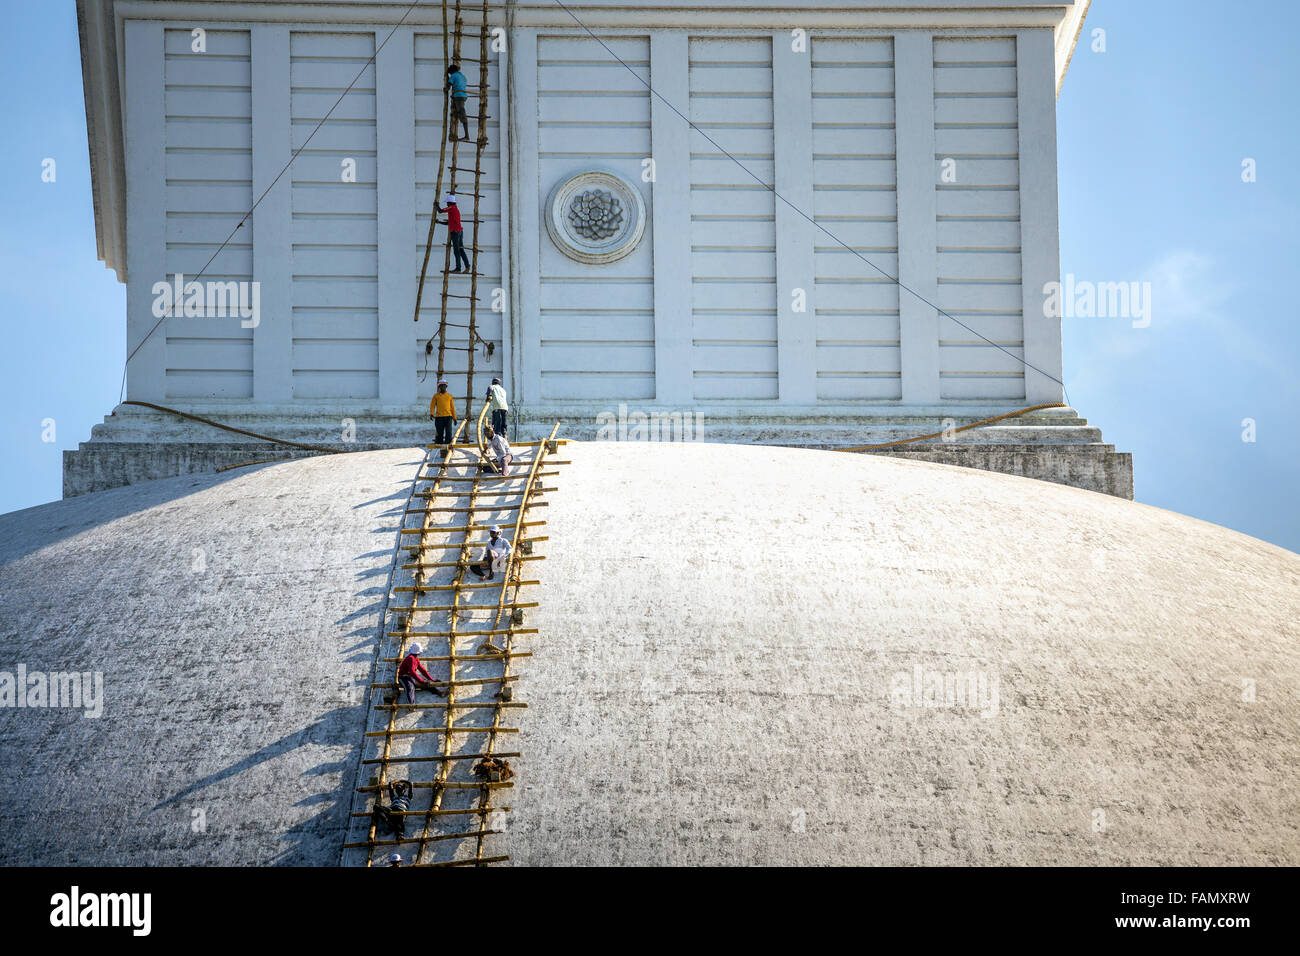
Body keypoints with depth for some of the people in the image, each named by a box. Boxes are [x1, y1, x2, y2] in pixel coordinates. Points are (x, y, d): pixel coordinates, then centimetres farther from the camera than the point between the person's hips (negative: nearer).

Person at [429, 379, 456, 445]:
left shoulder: (449, 396, 13)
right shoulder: (436, 395, 9)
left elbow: (452, 407, 15)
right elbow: (432, 405, 5)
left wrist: (454, 418, 12)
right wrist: (431, 414, -14)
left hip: (448, 416, 0)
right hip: (439, 417, 0)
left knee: (448, 432, -14)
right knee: (439, 433, 1)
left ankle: (447, 444, -16)